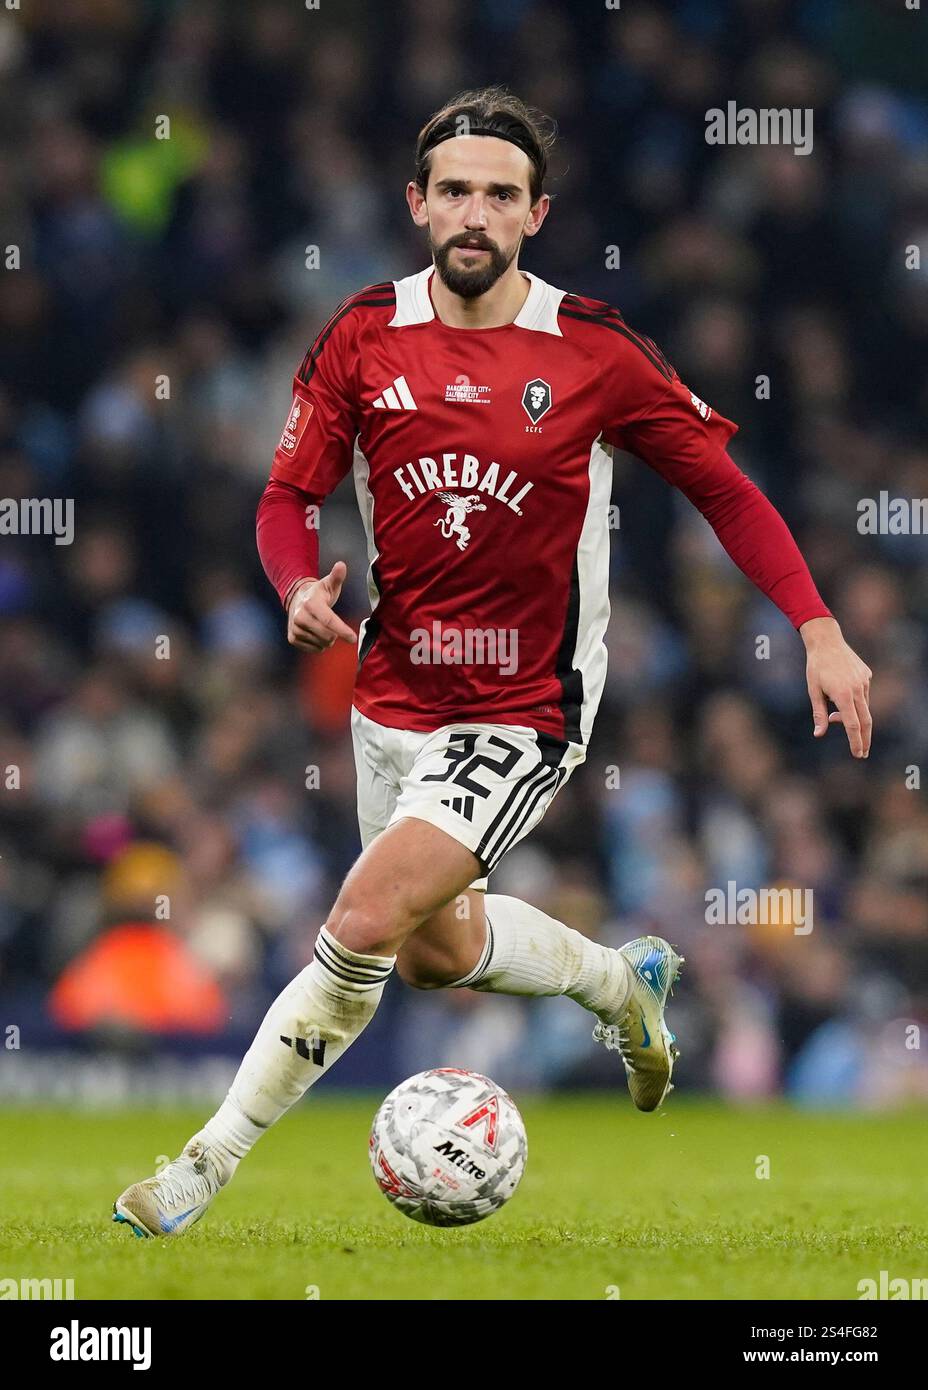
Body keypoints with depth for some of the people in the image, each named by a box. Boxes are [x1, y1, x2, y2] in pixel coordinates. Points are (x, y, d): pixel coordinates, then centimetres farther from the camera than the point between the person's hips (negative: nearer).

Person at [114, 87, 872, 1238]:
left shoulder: (594, 353, -11)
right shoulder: (365, 336, -5)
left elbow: (723, 488, -2)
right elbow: (288, 497, 2)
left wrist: (821, 633, -10)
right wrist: (300, 590, -21)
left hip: (527, 710, -5)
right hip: (393, 695, 5)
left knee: (368, 918, -21)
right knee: (437, 950, 21)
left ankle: (208, 1165, -12)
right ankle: (623, 982, 51)